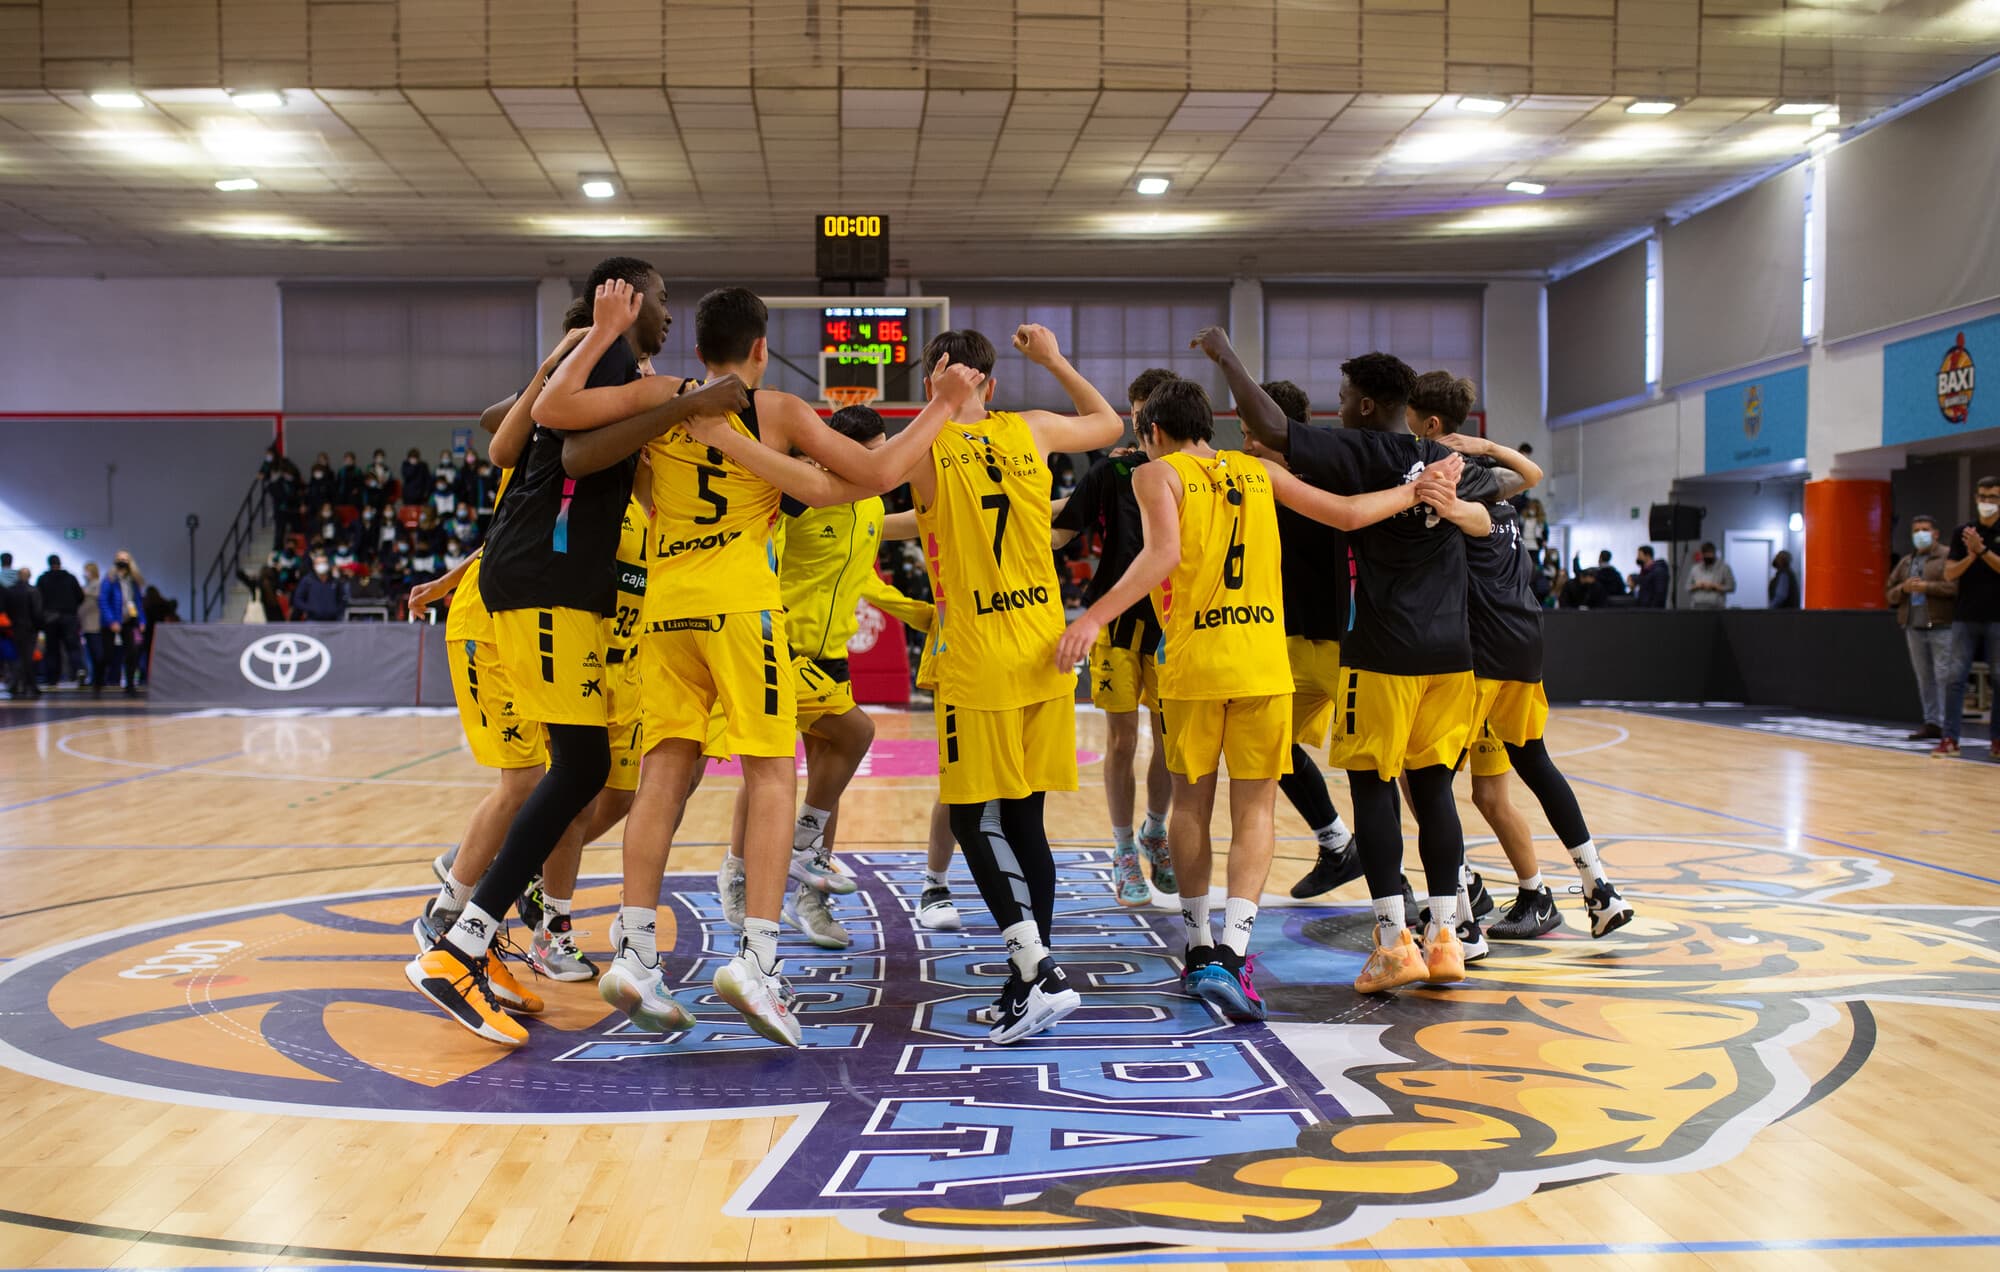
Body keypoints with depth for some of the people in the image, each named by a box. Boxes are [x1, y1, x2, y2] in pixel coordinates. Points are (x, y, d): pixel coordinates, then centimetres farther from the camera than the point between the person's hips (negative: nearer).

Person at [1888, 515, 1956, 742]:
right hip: (1914, 628, 6)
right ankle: (1932, 723, 9)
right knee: (1924, 678, 6)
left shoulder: (1948, 557, 0)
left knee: (1944, 676, -9)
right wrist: (1903, 588, -3)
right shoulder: (1906, 562, 19)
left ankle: (1947, 724, -8)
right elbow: (1891, 594, 18)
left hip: (1942, 627, -6)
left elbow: (1956, 586, -13)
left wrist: (1927, 586, -16)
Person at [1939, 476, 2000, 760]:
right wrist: (1971, 556, -14)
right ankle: (1950, 738, -1)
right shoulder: (1963, 532, 8)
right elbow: (1950, 573, 2)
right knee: (1956, 677, -2)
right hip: (1965, 617, 2)